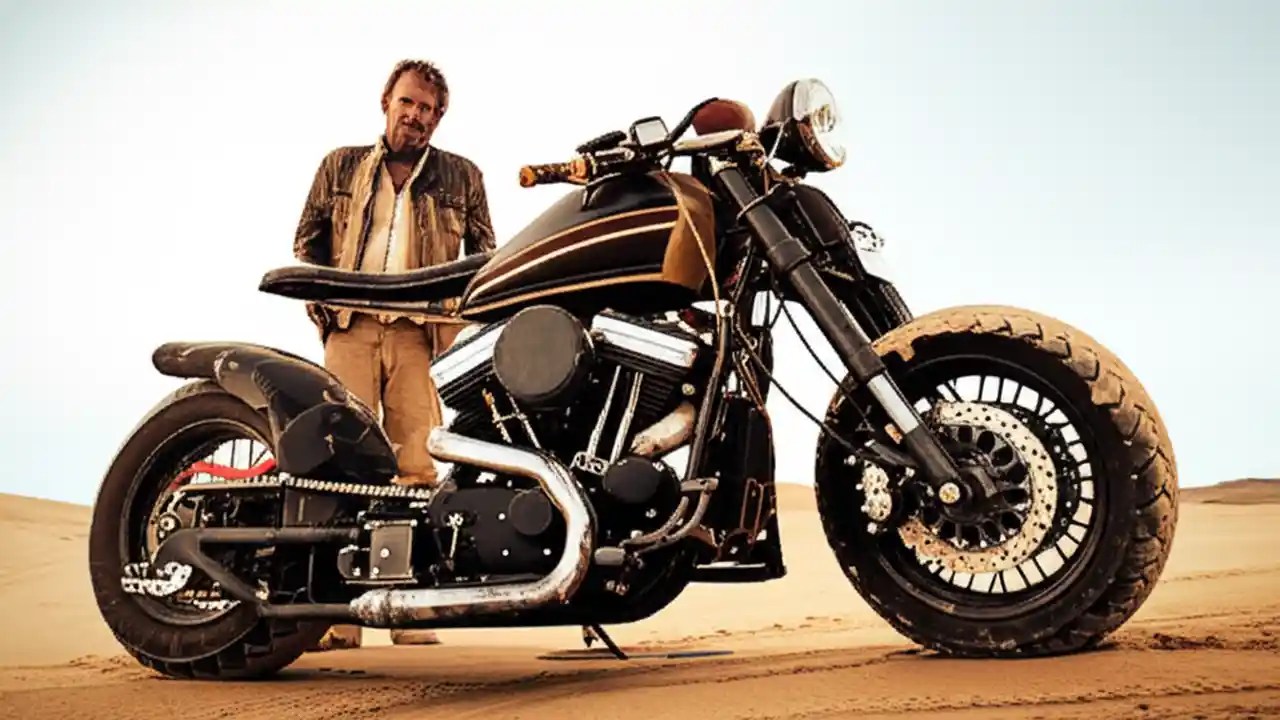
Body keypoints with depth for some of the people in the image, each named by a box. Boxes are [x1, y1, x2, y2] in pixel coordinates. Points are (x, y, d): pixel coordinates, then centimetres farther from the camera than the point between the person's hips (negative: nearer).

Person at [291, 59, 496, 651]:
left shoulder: (462, 177, 15)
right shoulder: (341, 166, 18)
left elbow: (484, 254, 18)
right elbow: (308, 236, 20)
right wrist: (319, 298, 5)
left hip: (421, 334, 0)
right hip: (350, 328, 1)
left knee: (417, 468, -6)